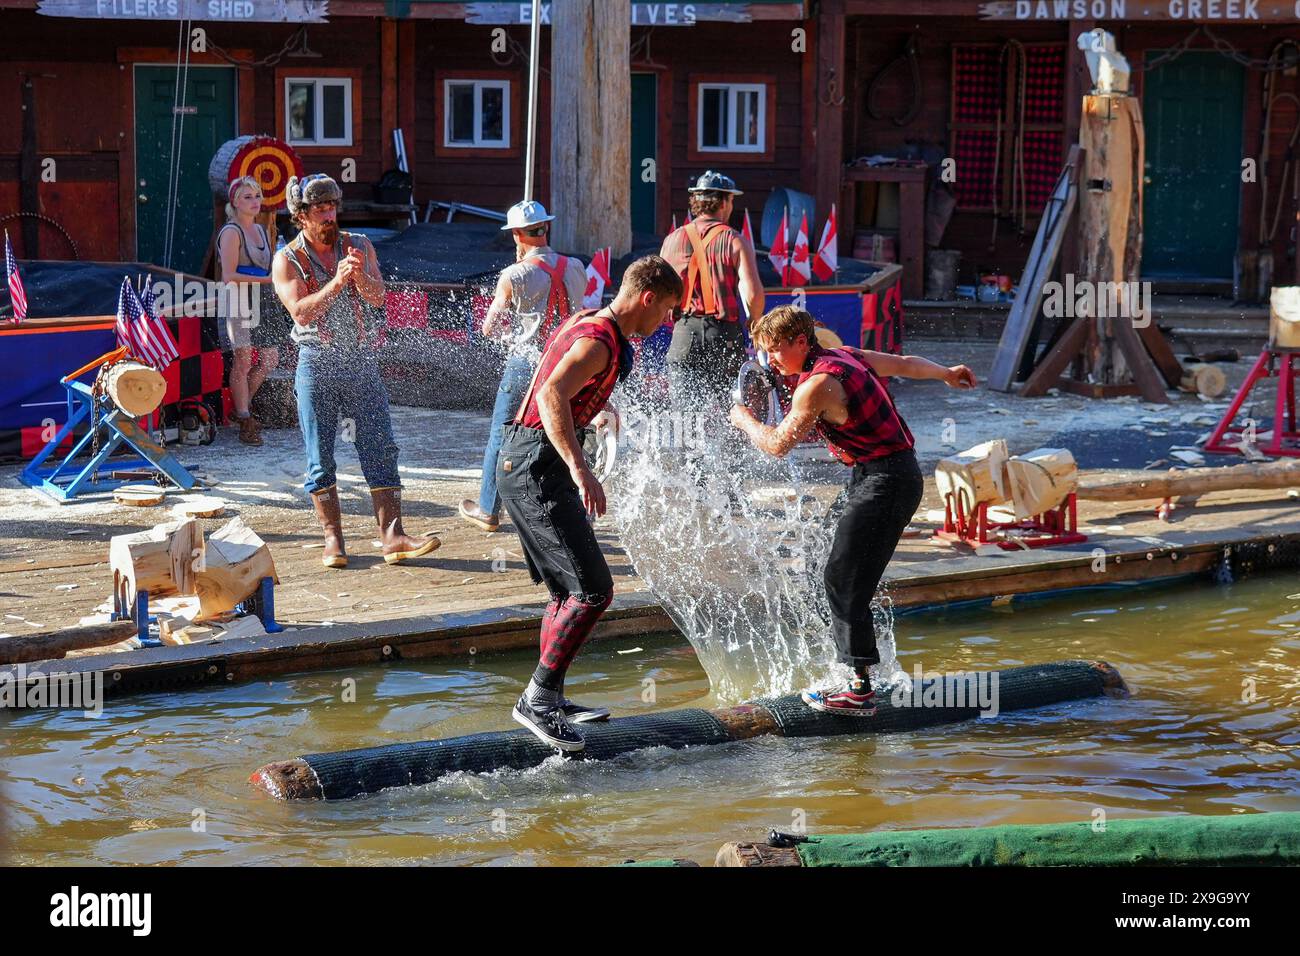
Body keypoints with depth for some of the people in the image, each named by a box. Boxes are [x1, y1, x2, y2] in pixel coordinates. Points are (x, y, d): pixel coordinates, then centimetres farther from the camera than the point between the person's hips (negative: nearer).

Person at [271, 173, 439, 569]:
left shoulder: (359, 246, 8)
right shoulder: (287, 260, -1)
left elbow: (377, 297, -3)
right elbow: (301, 312, -13)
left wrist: (360, 275, -23)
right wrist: (336, 282, -24)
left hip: (361, 361, 2)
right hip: (316, 365, -2)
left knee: (381, 449, -5)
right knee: (320, 458, 1)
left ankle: (392, 537, -7)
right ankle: (333, 539, 9)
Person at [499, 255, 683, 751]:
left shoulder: (583, 322, 15)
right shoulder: (599, 343, -17)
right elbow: (552, 395, -34)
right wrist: (579, 469, -40)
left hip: (524, 463, 11)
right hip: (537, 468, -11)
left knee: (570, 590, 17)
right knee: (593, 588, -14)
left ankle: (549, 699, 22)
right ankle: (537, 697, -12)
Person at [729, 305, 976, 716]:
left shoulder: (817, 384, -19)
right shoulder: (846, 356, 10)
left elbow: (777, 444, -13)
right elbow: (905, 363, 25)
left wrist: (744, 420, 7)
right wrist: (947, 374, 44)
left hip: (884, 484, -11)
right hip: (874, 478, 11)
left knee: (844, 582, -12)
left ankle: (860, 689, -13)